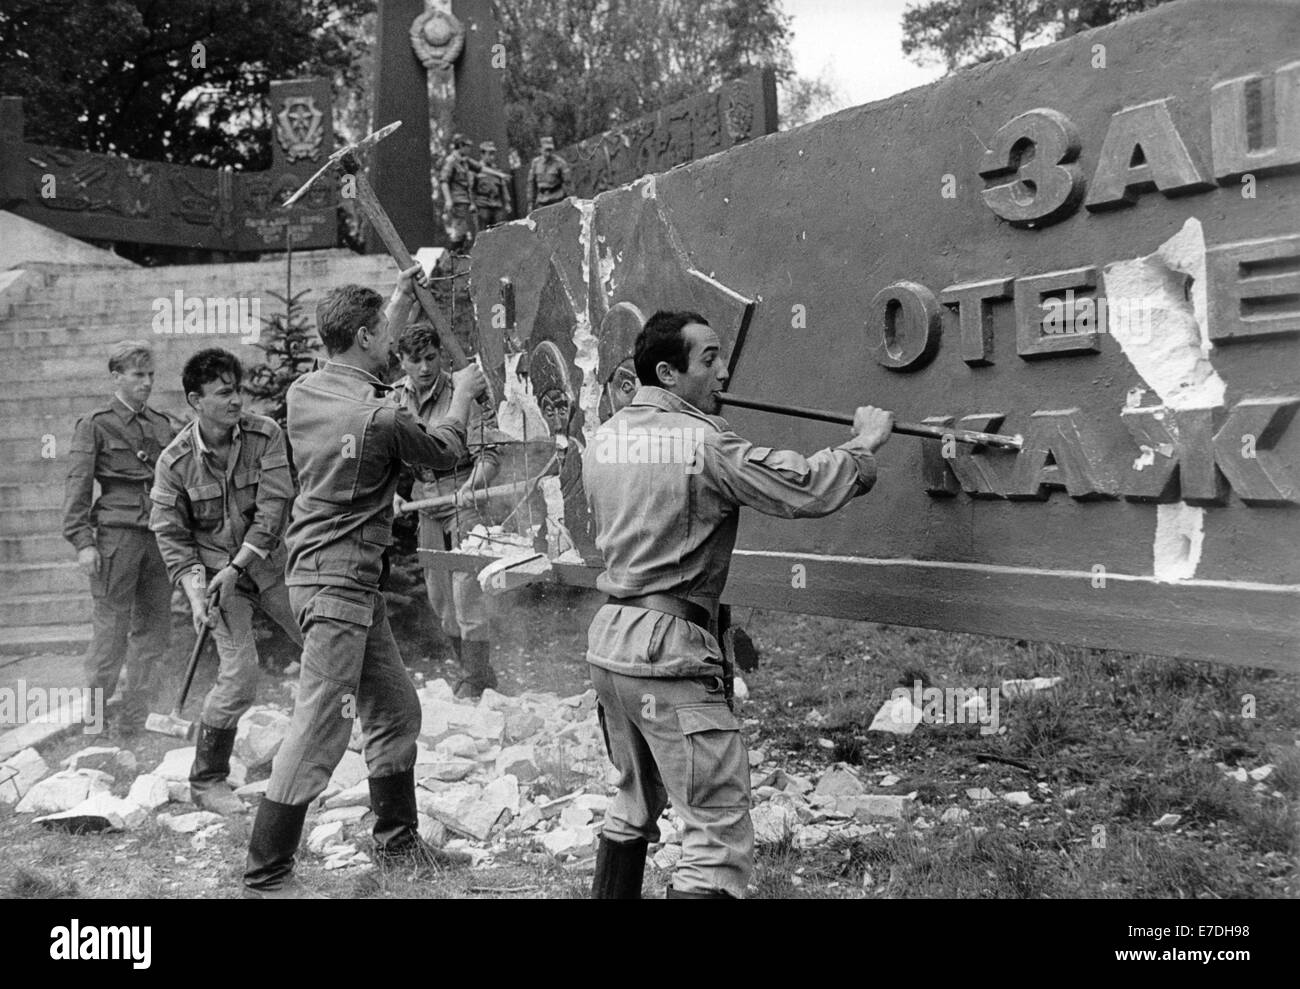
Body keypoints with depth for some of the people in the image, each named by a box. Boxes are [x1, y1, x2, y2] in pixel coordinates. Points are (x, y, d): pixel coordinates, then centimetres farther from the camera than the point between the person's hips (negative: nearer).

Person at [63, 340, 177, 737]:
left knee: (154, 628, 7)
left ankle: (134, 720, 18)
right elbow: (78, 485, -3)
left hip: (158, 536, 5)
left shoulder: (162, 425, 14)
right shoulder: (95, 425, 0)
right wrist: (82, 541, -10)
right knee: (112, 627, -2)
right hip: (116, 535, -5)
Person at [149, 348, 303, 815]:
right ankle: (206, 781, 7)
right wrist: (195, 592, -16)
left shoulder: (265, 435, -9)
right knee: (239, 675, -11)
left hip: (267, 563, 3)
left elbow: (273, 508, -13)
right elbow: (171, 535, -4)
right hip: (212, 569, -3)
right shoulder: (175, 461, -10)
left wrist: (235, 568, -17)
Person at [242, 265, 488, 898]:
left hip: (353, 582, 10)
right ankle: (265, 876, 5)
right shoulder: (380, 416, -18)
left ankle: (397, 840, 32)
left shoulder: (303, 392, 4)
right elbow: (444, 453, 1)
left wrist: (400, 304, 31)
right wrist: (463, 396, 18)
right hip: (338, 581, -10)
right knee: (321, 729, -4)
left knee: (395, 710, 18)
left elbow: (361, 365, 27)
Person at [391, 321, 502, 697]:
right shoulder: (396, 398, 4)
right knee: (438, 595, 12)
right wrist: (394, 491, -1)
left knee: (467, 589, -8)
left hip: (464, 500, -6)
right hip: (426, 503, 6)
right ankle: (473, 669, 27)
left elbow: (490, 452, -15)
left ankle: (476, 677, 5)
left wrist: (472, 486, -31)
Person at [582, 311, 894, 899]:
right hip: (670, 650, -8)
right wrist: (864, 442, 2)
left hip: (608, 637, 9)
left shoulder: (604, 437, 7)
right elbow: (806, 490, -15)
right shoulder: (706, 444, -15)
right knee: (721, 835, -4)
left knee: (635, 803, 27)